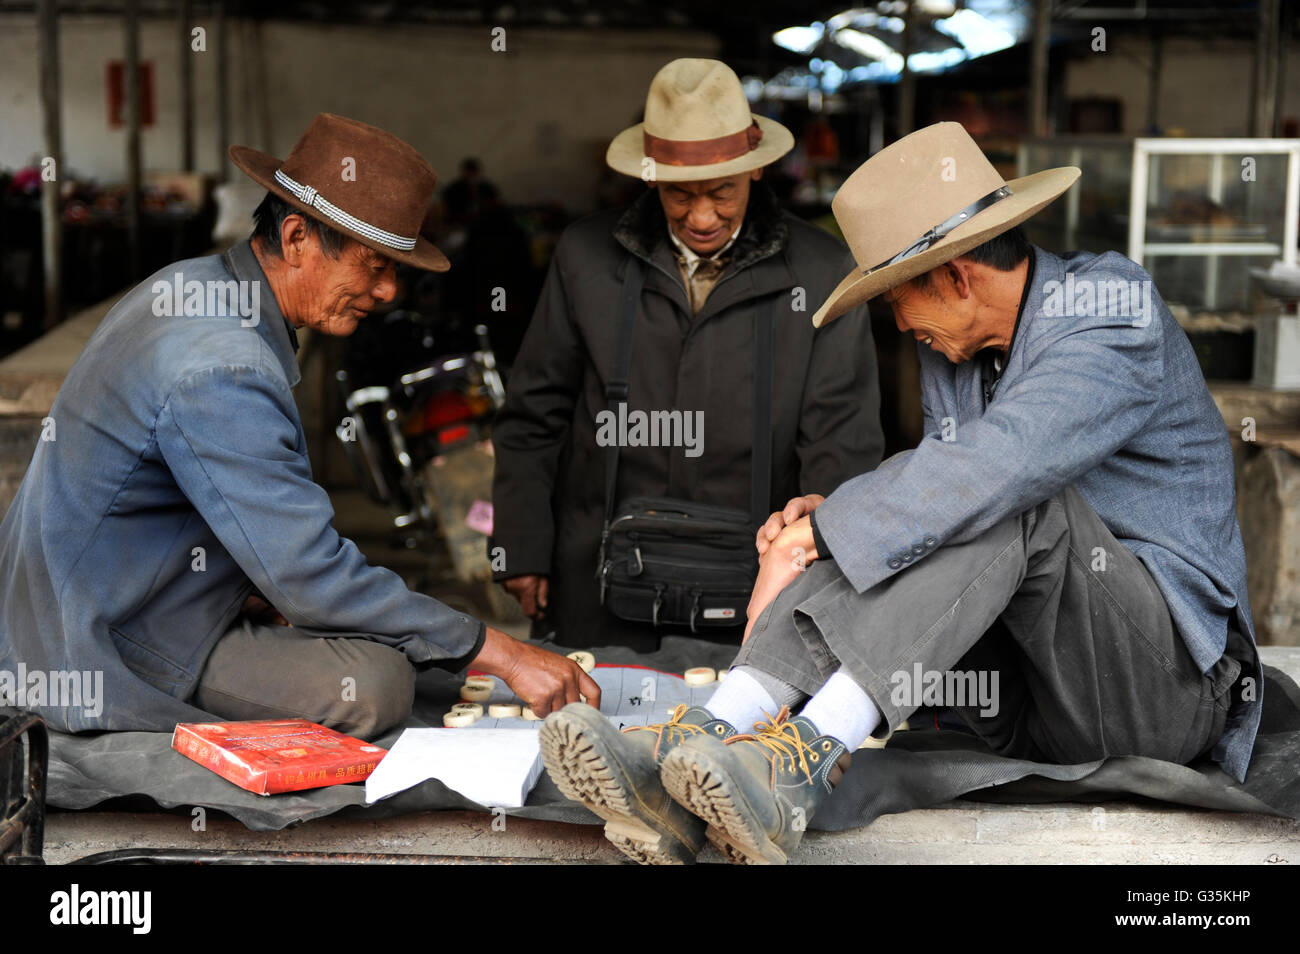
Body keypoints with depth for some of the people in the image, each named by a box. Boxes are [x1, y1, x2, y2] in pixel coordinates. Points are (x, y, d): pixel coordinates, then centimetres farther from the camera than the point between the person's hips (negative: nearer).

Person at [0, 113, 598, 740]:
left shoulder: (193, 288, 6)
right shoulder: (221, 368, -27)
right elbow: (313, 577, -28)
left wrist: (266, 595, 1)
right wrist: (501, 653, -24)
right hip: (107, 649, -10)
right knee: (377, 680, -22)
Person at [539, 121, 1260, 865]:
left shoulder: (1117, 315, -14)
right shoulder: (950, 355, 10)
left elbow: (993, 468, -31)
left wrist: (816, 535, -26)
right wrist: (829, 521, -7)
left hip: (1168, 686, -6)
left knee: (1007, 503, -30)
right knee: (884, 531, -17)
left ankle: (802, 768, -42)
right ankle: (699, 755, -37)